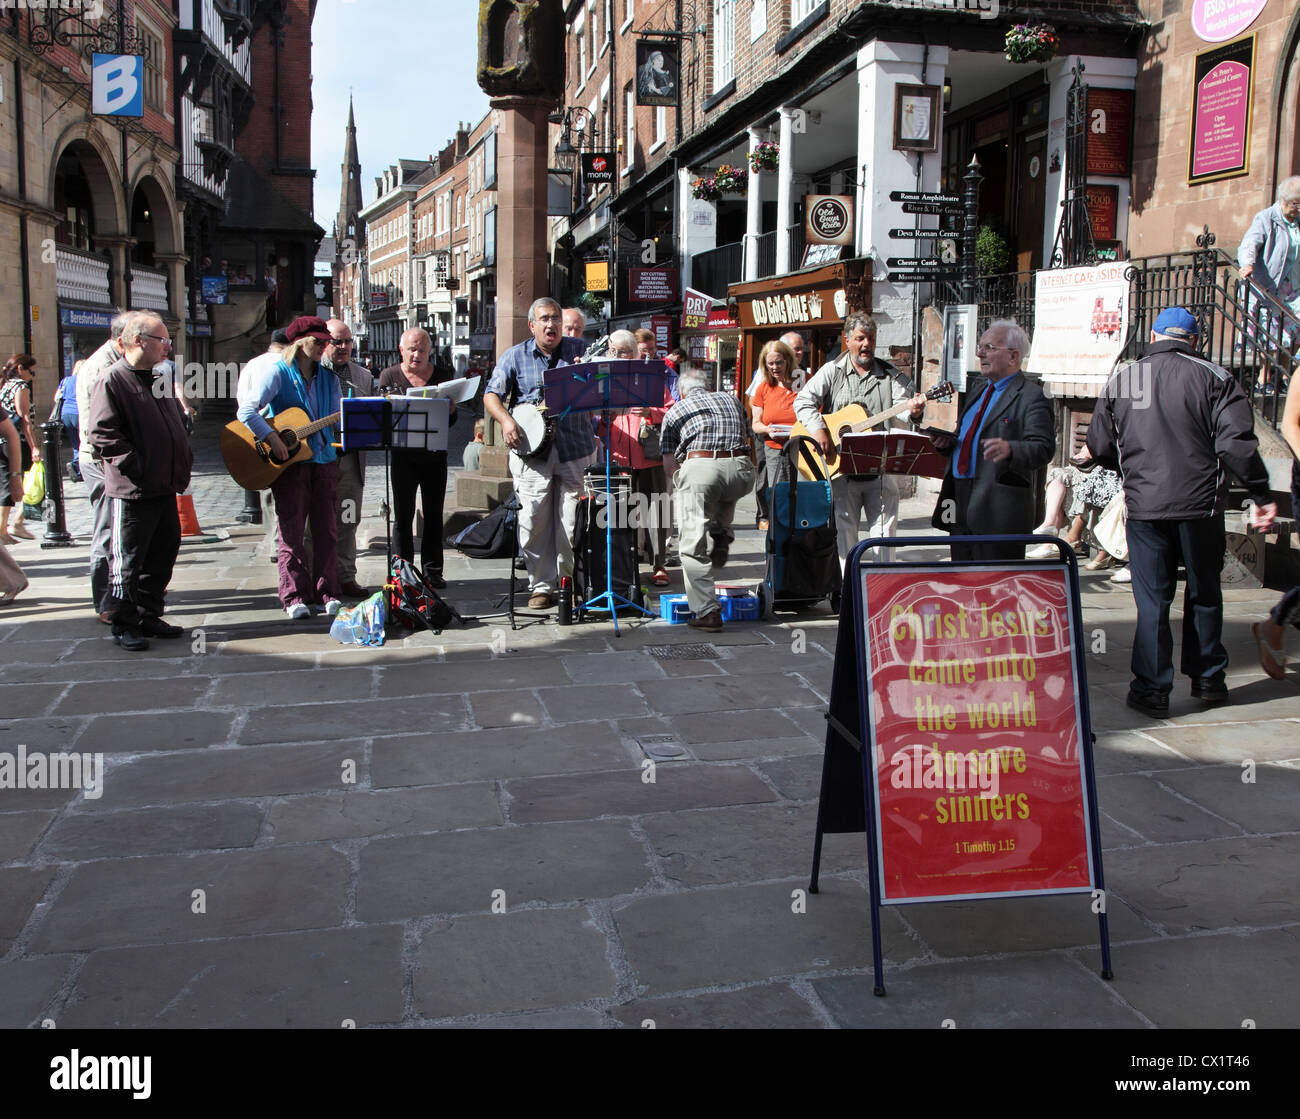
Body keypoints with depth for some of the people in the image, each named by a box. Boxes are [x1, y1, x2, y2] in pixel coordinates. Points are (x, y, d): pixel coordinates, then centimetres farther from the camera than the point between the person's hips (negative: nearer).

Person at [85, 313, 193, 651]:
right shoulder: (113, 381, -12)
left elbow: (177, 422, 26)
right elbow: (103, 435, -19)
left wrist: (182, 463, 15)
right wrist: (135, 465, -20)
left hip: (165, 487, 8)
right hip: (131, 492, -8)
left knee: (164, 552, 14)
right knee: (128, 559, 0)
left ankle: (148, 616, 27)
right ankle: (123, 624, 11)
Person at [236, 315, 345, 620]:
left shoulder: (327, 377, 11)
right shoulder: (278, 373, -4)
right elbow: (247, 411, -13)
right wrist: (272, 439, -21)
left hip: (324, 459, 5)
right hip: (290, 462, -4)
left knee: (326, 530, 6)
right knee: (291, 531, 1)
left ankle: (327, 592, 15)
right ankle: (295, 596, 9)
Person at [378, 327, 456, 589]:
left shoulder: (441, 375, 7)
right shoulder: (389, 376, 4)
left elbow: (451, 421, 8)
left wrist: (450, 409, -14)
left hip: (435, 454, 1)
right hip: (403, 455, -1)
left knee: (434, 515, 5)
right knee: (403, 515, 1)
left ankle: (433, 571, 13)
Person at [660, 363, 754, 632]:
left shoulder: (675, 411, 21)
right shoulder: (731, 400, 28)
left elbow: (669, 461, 16)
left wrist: (679, 488, 31)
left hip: (699, 468, -3)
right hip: (742, 470, 3)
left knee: (693, 546, 2)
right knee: (726, 492, 40)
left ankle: (707, 612, -5)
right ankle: (722, 536, 20)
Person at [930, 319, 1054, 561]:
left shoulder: (1031, 396, -7)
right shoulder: (977, 389, 19)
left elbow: (1044, 448, -17)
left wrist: (1010, 450, -36)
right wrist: (946, 442, 6)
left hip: (999, 507, -8)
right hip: (961, 504, 8)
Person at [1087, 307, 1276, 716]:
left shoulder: (1121, 380, 4)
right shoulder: (1214, 378, -3)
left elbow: (1099, 447, 9)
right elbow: (1237, 443, -11)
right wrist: (1261, 494, -3)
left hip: (1144, 507, 1)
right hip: (1201, 505, 0)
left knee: (1152, 598, 7)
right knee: (1204, 593, 16)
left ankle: (1152, 689, 8)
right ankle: (1208, 679, 27)